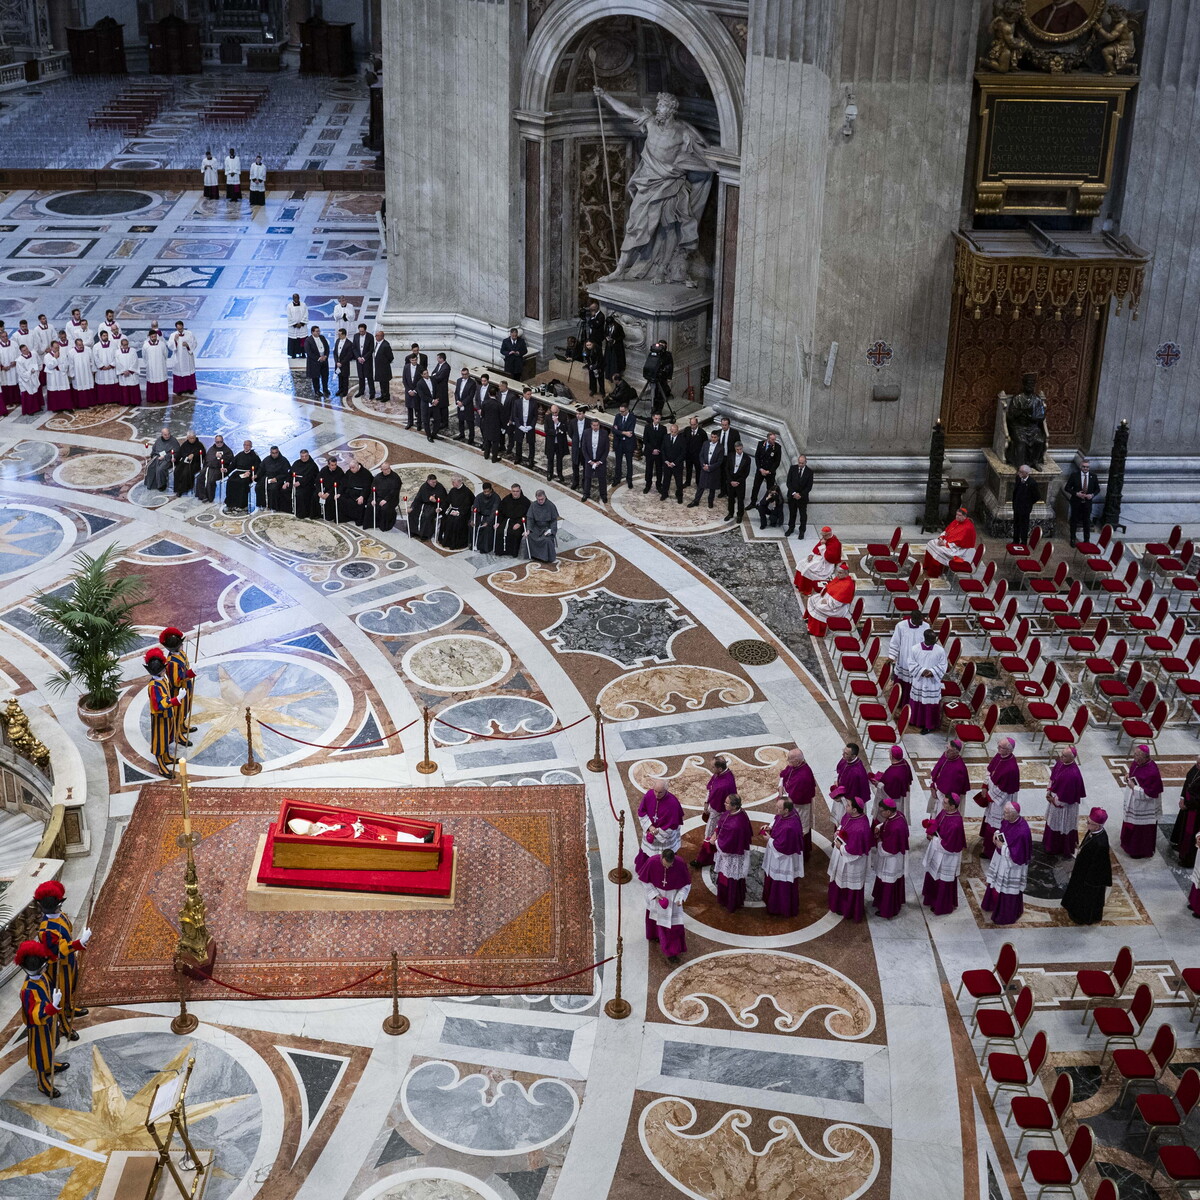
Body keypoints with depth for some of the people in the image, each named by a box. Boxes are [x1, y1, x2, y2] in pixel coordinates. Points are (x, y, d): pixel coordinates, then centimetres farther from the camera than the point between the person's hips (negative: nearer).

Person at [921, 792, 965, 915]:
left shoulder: (955, 823, -36)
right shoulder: (944, 811, -11)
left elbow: (948, 845, -30)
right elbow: (935, 822, 8)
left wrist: (934, 839, -17)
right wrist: (931, 832, -12)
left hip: (946, 857, -9)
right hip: (937, 852, 9)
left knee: (944, 882, 14)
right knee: (932, 877, 28)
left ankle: (943, 907, 35)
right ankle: (932, 900, 51)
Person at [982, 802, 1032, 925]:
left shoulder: (1022, 831, -35)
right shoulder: (1007, 820, -11)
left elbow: (1017, 854, -30)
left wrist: (1002, 846, -24)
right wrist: (996, 834, -10)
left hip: (1011, 863, -8)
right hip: (1001, 857, 8)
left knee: (1008, 888, 12)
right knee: (996, 882, 28)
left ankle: (1007, 916, 33)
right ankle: (992, 904, 53)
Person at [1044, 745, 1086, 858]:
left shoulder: (1073, 774, -35)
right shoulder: (1060, 763, -10)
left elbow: (1067, 796, -26)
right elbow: (1052, 777, 7)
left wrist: (1054, 799, -14)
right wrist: (1049, 791, -1)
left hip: (1065, 805, -8)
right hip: (1054, 798, 8)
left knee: (1063, 826, 13)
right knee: (1052, 822, 26)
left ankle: (1066, 850, 35)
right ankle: (1050, 844, 48)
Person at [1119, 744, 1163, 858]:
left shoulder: (1151, 772, -32)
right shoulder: (1136, 763, -7)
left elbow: (1150, 793, -27)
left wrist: (1134, 787, -25)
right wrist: (1129, 777, -7)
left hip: (1144, 807, -8)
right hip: (1133, 802, 8)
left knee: (1141, 828, 11)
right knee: (1130, 825, 25)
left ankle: (1141, 851, 30)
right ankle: (1129, 844, 46)